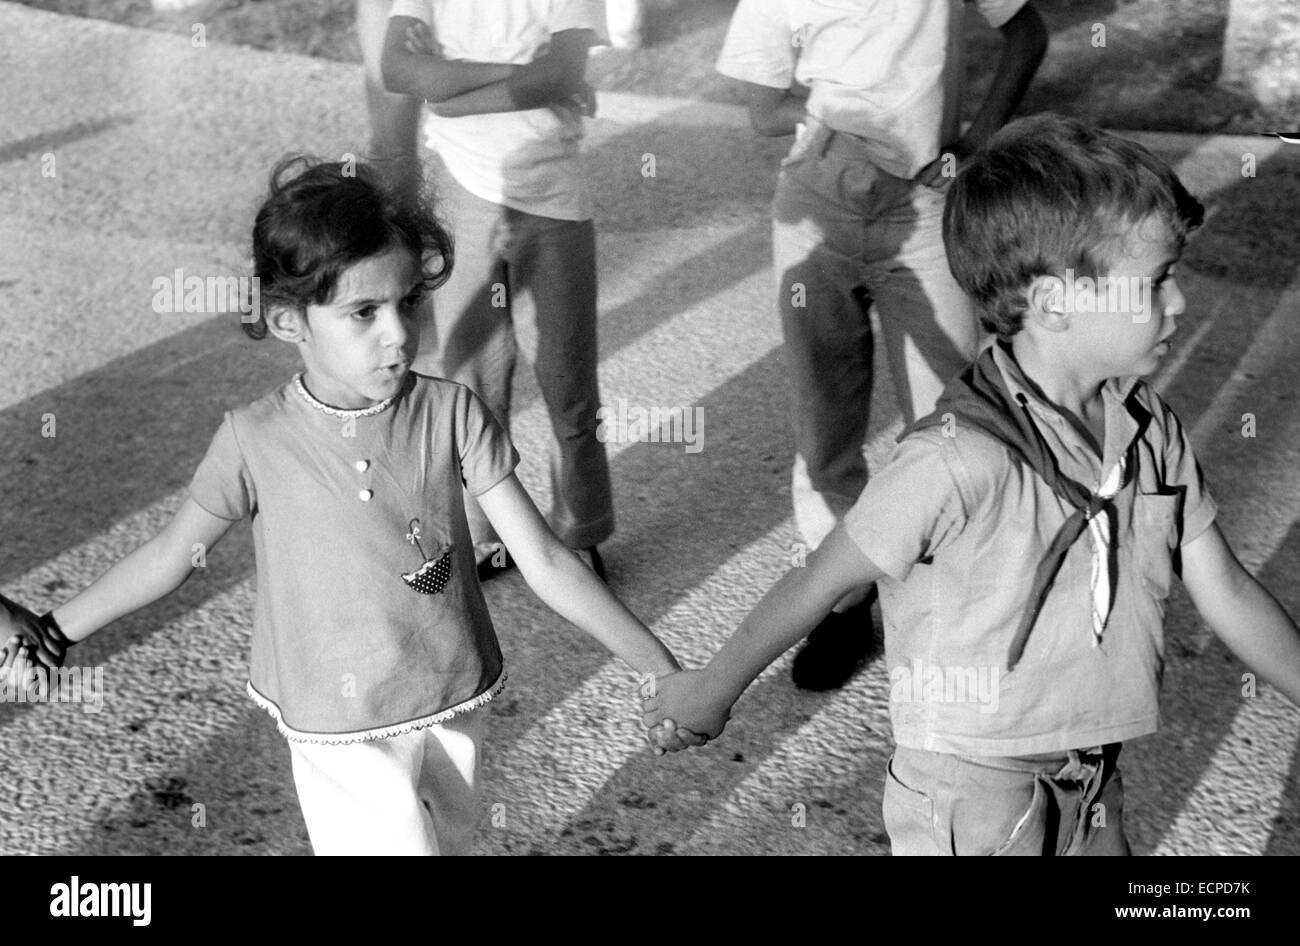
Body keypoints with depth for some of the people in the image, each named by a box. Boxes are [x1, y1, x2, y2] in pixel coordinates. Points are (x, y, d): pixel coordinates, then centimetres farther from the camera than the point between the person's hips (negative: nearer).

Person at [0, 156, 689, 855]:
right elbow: (169, 555, 0)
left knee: (446, 839, 21)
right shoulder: (257, 442, -16)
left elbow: (543, 559, -12)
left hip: (454, 706, 3)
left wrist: (667, 675, -13)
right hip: (341, 735, -2)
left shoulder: (451, 415, -14)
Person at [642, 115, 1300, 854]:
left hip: (1094, 787, 6)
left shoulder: (1153, 432, -5)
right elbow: (817, 585, -16)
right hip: (975, 793, -6)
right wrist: (714, 688, -5)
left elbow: (1228, 593, 6)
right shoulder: (959, 460, -26)